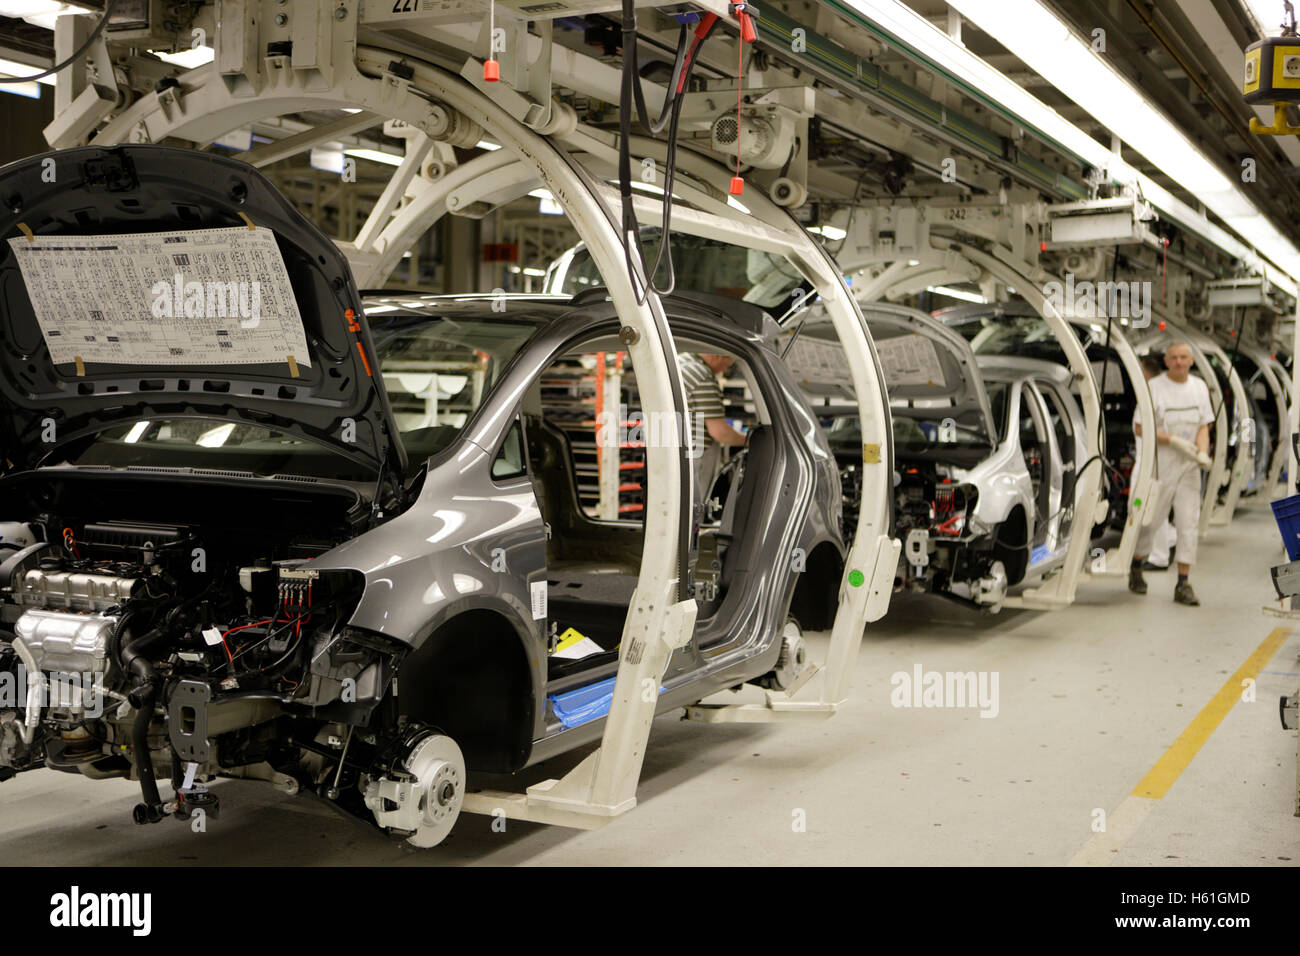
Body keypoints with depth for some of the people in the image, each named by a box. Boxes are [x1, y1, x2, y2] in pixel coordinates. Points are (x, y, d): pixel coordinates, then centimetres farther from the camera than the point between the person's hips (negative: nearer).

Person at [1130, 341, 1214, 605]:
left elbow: (1203, 426, 12)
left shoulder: (1199, 388, 10)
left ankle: (1183, 584, 2)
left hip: (1189, 466, 4)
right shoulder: (1153, 387, -6)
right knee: (1149, 519, 3)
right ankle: (1136, 568, 26)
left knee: (1189, 523, -1)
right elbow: (1139, 428, -8)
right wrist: (1171, 439, -19)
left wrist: (1202, 452, -8)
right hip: (1159, 464, -4)